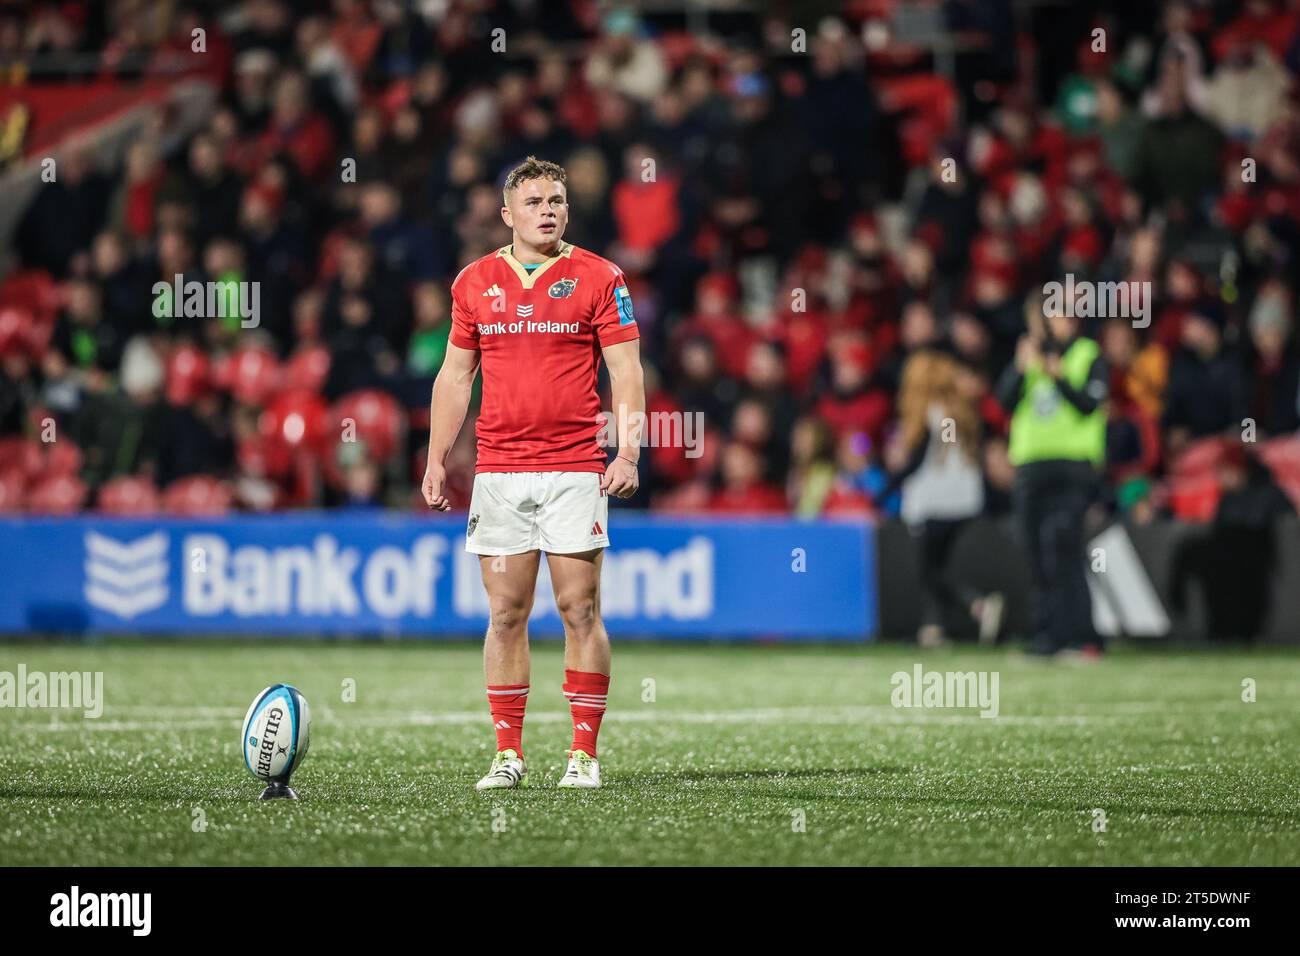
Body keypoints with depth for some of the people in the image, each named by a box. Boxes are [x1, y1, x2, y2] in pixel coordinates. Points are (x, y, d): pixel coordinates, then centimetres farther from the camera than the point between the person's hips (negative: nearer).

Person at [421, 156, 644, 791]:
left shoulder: (598, 278, 1)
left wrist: (628, 453, -12)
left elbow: (626, 371, 0)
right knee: (505, 613, 3)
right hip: (498, 470, 2)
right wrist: (437, 461, 9)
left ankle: (584, 755, 2)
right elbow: (454, 375, 15)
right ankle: (508, 756, 8)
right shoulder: (475, 282, 9)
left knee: (579, 609, -3)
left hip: (575, 468, -2)